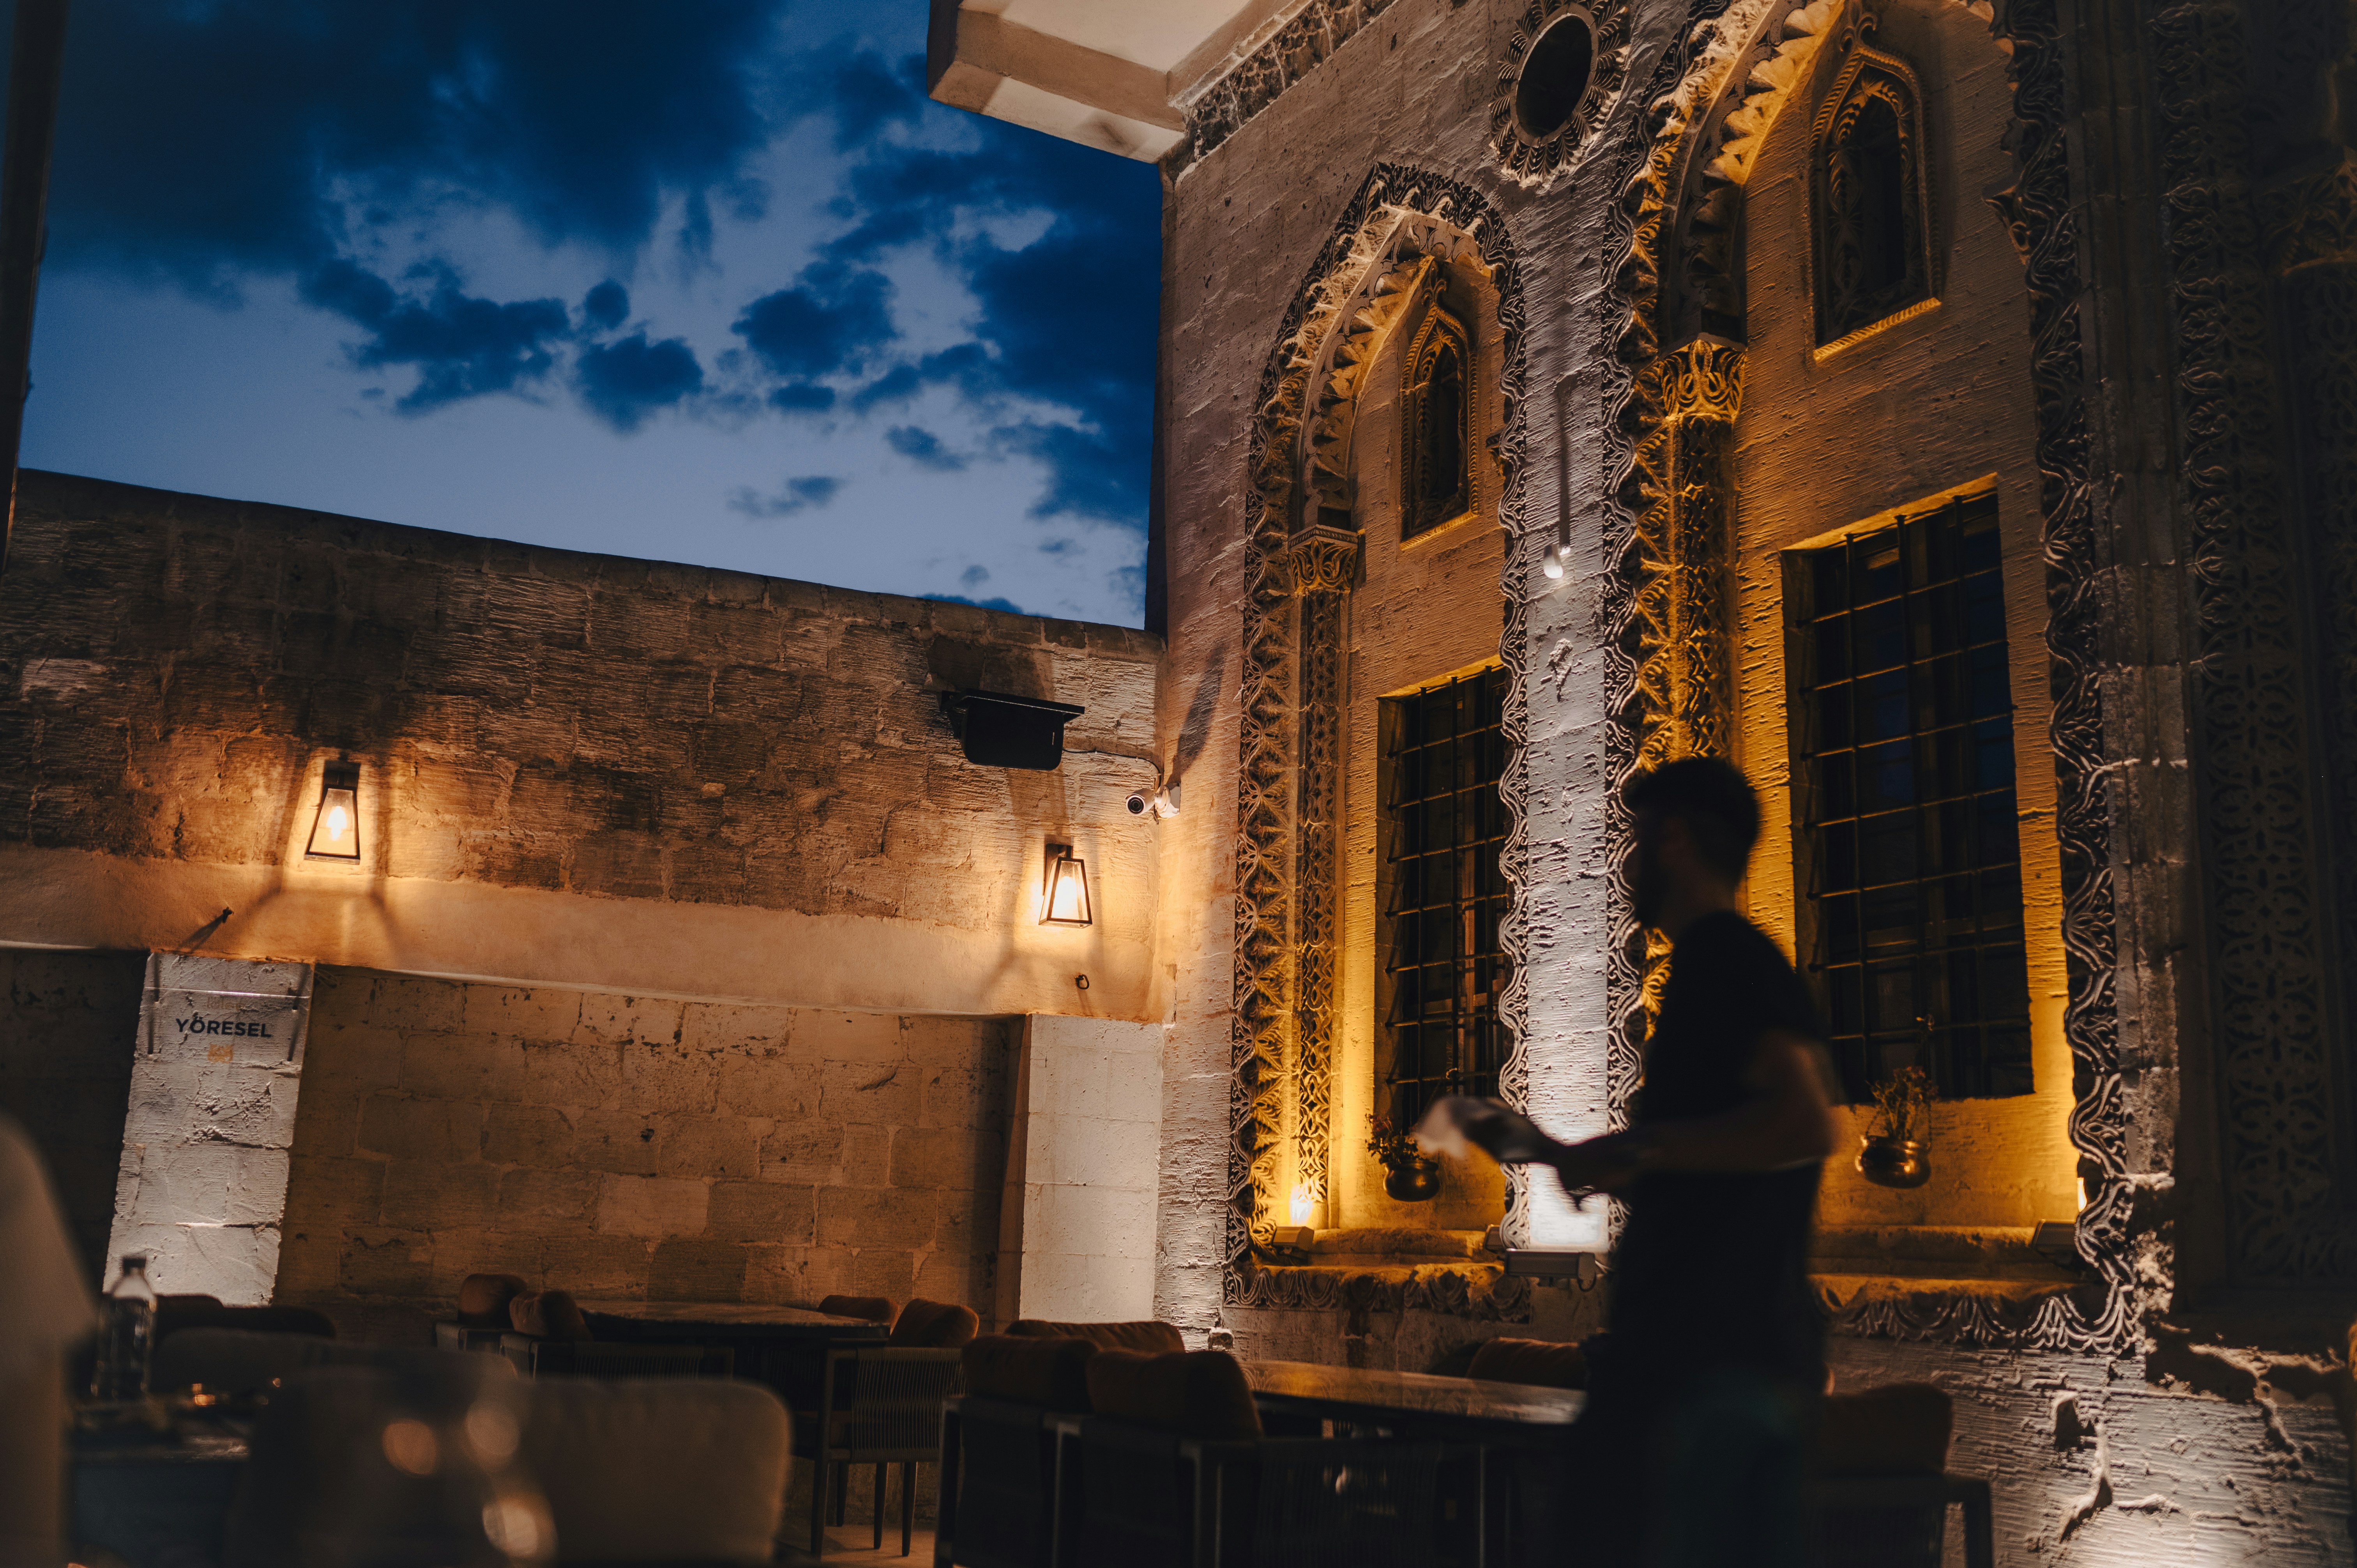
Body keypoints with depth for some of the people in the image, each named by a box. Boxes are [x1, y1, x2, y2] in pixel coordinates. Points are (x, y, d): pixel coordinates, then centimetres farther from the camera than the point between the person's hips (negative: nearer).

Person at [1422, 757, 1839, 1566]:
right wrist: (1546, 1150, 28)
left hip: (1717, 1358, -10)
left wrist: (1639, 1147, -19)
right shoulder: (1720, 963, 20)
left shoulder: (1725, 958, -10)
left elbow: (1806, 1123, -26)